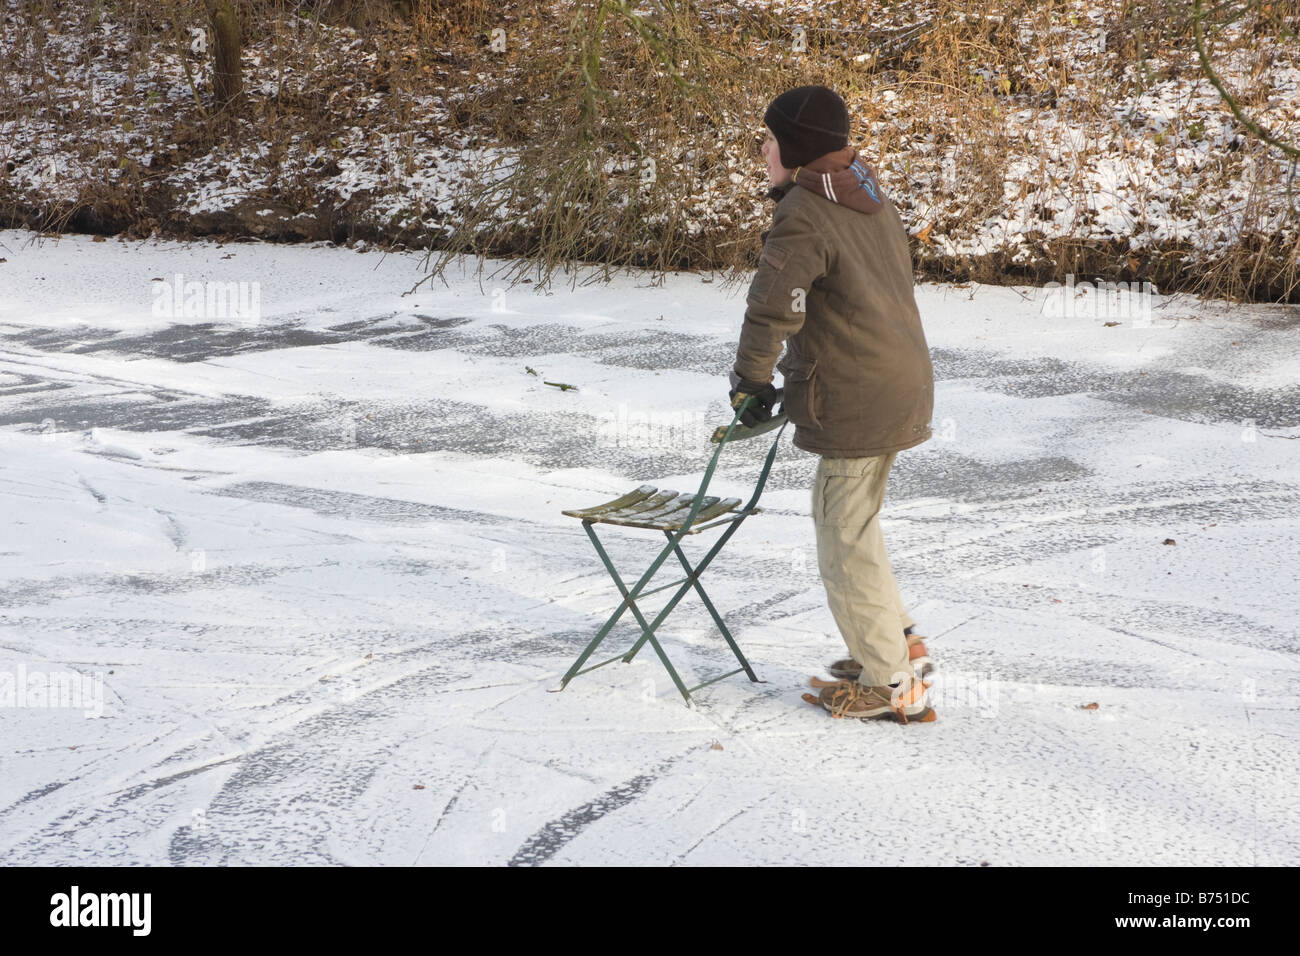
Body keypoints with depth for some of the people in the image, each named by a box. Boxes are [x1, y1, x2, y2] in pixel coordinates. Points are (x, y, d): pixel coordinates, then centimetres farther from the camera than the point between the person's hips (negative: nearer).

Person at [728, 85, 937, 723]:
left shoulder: (805, 214, -17)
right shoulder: (871, 199, 14)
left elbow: (773, 306, -26)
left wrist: (751, 381, -10)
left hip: (857, 403, -10)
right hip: (901, 384, 10)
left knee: (846, 540, 0)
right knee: (846, 520, 23)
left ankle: (892, 686, 7)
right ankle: (900, 646, 29)